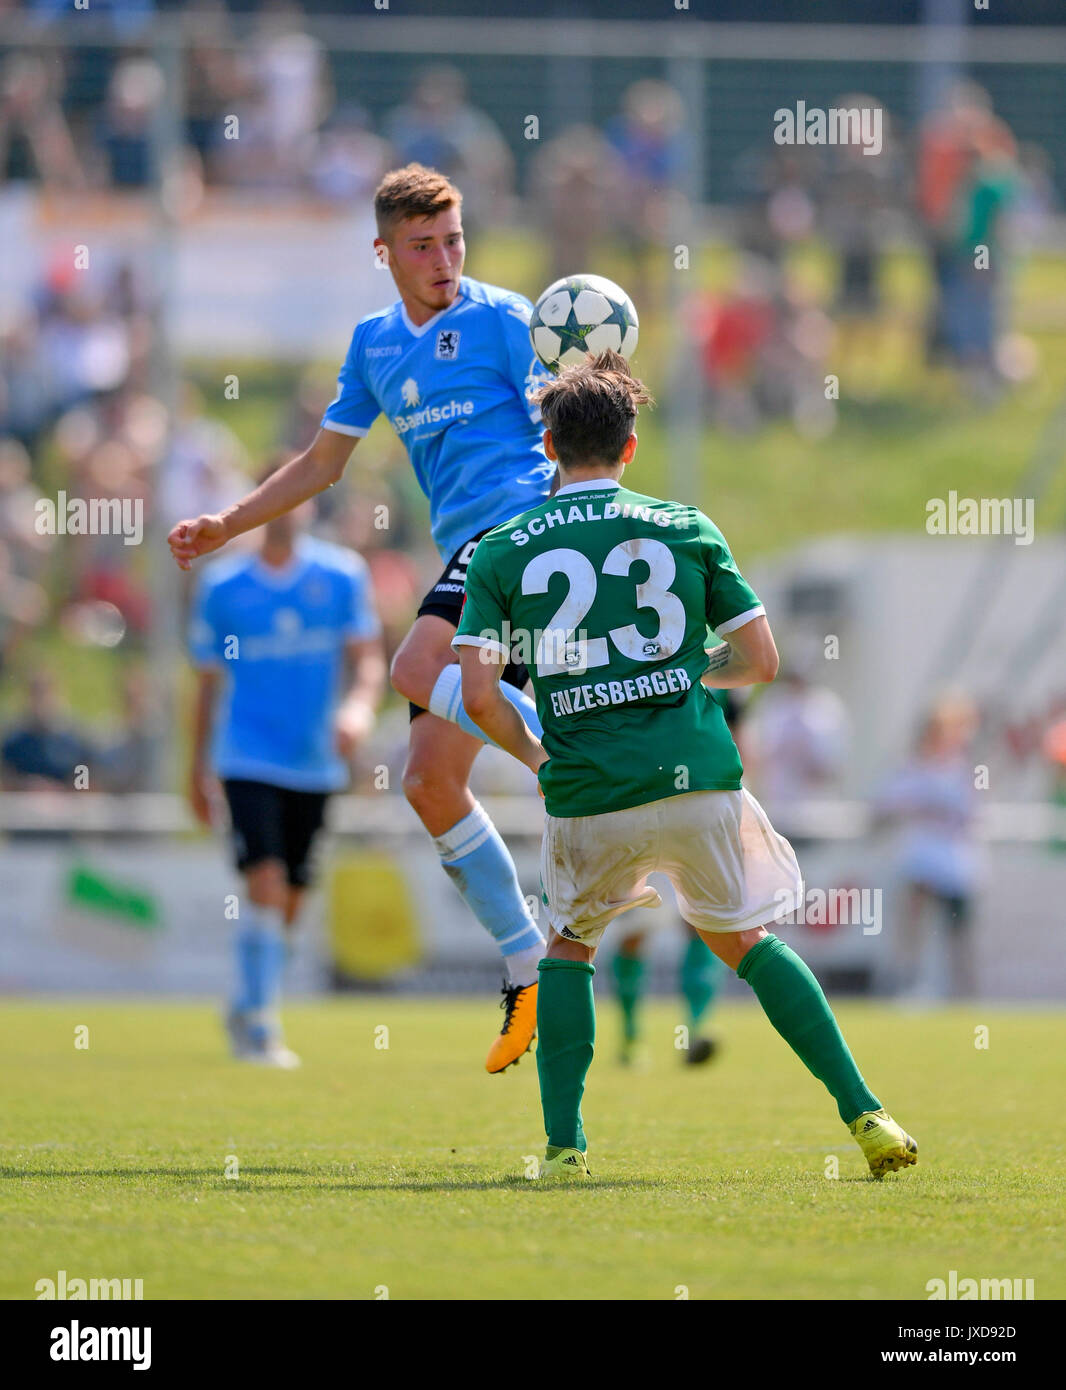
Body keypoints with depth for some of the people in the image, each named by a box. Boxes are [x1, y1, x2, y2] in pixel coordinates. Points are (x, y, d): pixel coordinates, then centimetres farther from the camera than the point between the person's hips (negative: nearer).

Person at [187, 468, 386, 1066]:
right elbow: (210, 680, 9)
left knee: (289, 902, 9)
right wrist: (199, 768, 10)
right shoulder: (222, 585, 1)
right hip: (249, 759, -2)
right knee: (266, 882, -19)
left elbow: (369, 658, 0)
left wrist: (361, 704, -21)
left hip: (315, 764, 2)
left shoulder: (343, 575, 2)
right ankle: (260, 1020, -13)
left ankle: (247, 1010, 30)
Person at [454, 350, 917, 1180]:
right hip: (699, 774, 1)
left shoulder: (503, 554, 4)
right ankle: (863, 1114, 10)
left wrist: (533, 755, 15)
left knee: (570, 946, 23)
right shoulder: (685, 529, 7)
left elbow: (479, 696, -4)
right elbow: (760, 660, 6)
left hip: (589, 795, -1)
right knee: (744, 942, 20)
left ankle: (564, 1146, 10)